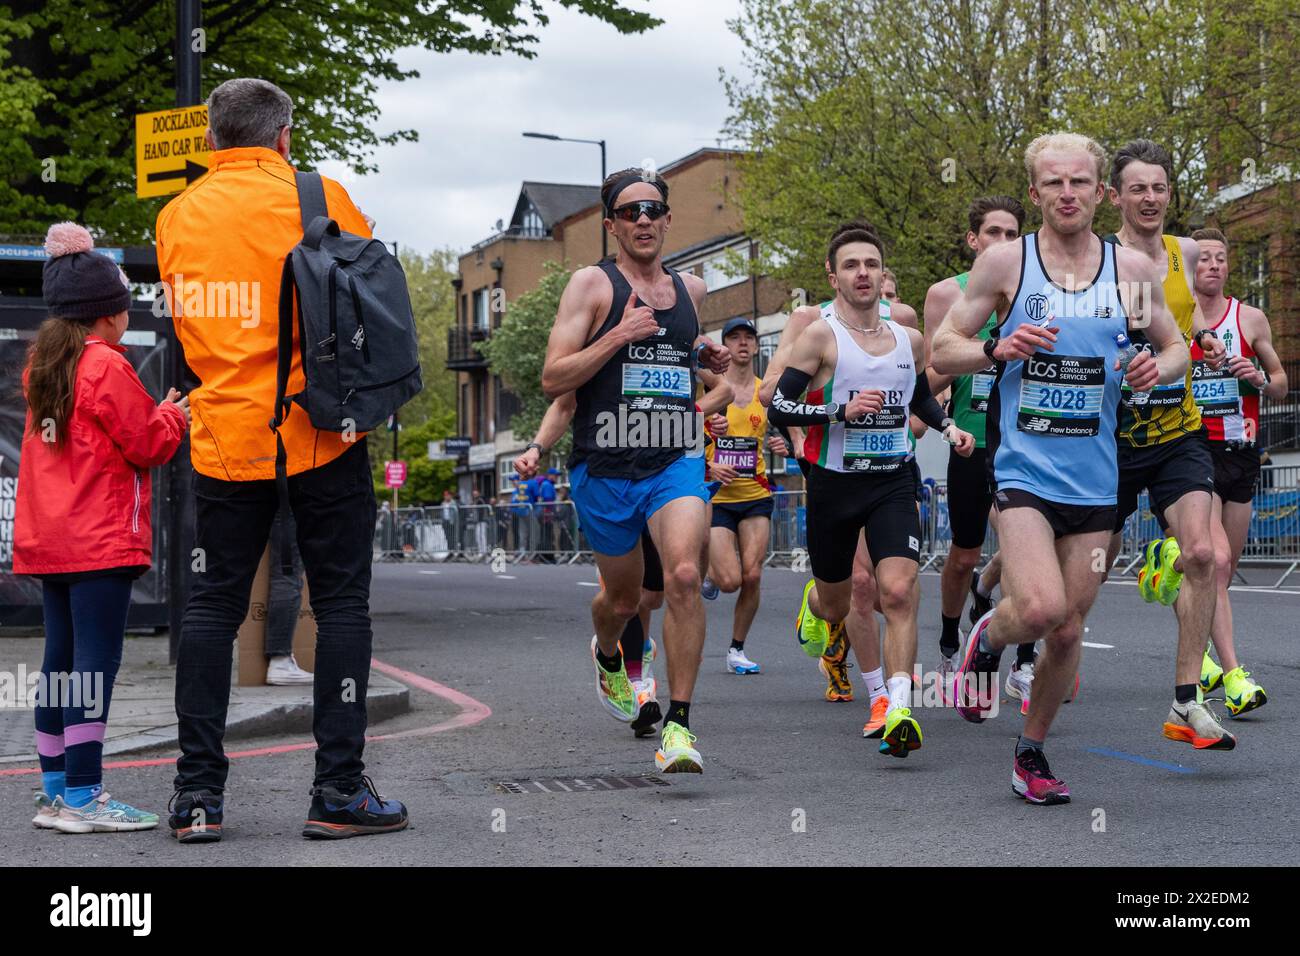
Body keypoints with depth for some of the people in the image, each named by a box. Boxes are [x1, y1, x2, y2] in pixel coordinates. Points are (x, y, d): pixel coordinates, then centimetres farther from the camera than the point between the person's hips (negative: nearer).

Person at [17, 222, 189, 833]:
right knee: (95, 661, -7)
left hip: (47, 540, 9)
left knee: (60, 659, 13)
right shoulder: (106, 365, -11)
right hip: (101, 539, -9)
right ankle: (81, 796, -8)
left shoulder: (41, 366, 14)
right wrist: (174, 415, 9)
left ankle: (55, 789, 18)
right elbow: (146, 445, -8)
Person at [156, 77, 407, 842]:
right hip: (320, 429, -3)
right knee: (342, 602, 3)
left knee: (214, 603, 9)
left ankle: (198, 792, 7)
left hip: (226, 434, 3)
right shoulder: (316, 198, -3)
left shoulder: (177, 216, 8)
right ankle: (339, 789, 3)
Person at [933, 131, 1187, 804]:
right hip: (1022, 466, -3)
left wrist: (1159, 368, -7)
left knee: (1068, 630, 7)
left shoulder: (1132, 269, 4)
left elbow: (1175, 346, 17)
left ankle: (1031, 753, 28)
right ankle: (986, 639, 14)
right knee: (1039, 608, -22)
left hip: (1094, 477, 3)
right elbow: (940, 351, 1)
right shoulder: (1004, 262, -3)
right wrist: (998, 349, -18)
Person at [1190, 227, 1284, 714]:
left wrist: (1259, 379, -7)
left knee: (1225, 568, 10)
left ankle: (1198, 652, 32)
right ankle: (1233, 677, -21)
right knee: (1216, 560, -18)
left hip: (1241, 452, 4)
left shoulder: (1251, 319, 7)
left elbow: (1281, 384, 14)